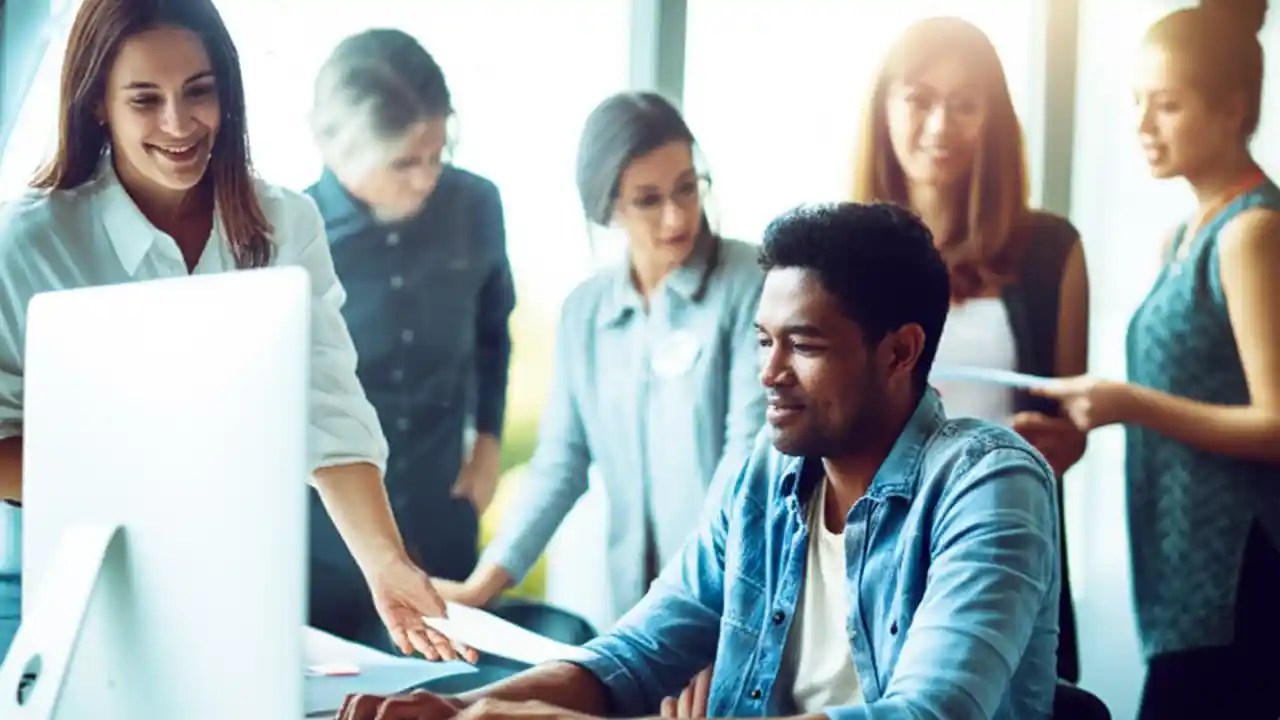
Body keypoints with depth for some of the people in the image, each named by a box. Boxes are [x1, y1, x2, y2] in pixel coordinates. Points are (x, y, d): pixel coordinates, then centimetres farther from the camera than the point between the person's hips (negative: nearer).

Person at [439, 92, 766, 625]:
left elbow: (750, 443, -12)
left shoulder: (748, 284, -7)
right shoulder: (584, 311, 8)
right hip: (636, 593, 4)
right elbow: (560, 461, 7)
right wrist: (480, 585, -2)